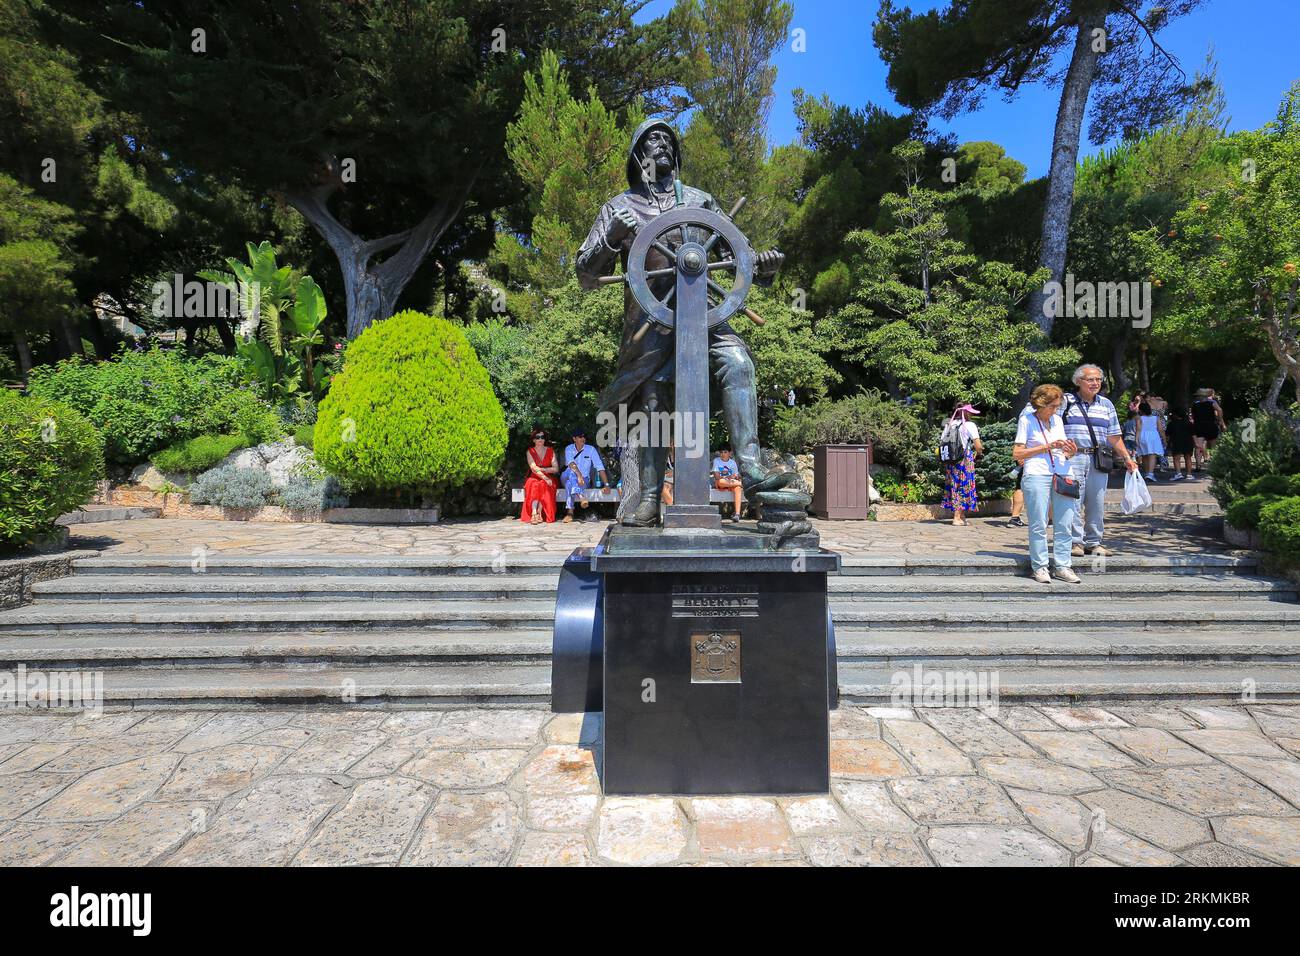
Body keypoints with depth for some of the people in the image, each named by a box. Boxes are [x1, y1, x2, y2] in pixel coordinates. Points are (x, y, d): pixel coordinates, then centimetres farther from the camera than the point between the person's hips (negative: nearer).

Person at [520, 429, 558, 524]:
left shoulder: (550, 451, 8)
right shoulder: (530, 452, 5)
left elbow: (556, 469, 1)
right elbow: (533, 468, -10)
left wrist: (542, 469, -10)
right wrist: (545, 478, -23)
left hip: (548, 479, 1)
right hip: (534, 478, -1)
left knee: (543, 485, -33)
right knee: (534, 485, -34)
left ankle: (539, 513, -36)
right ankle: (534, 514, -46)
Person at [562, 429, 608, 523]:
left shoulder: (591, 449, 2)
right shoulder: (569, 449, 3)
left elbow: (600, 467, -4)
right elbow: (571, 463, -18)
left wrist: (606, 484, -14)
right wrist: (579, 475, -38)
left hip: (585, 480, 0)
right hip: (568, 477, 0)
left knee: (570, 483, -34)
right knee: (571, 472, -35)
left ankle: (570, 512, -42)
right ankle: (581, 497, -56)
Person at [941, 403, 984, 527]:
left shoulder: (949, 425, 11)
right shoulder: (970, 425, -6)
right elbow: (979, 447, -9)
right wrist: (978, 453, 10)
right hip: (965, 460, -5)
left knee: (954, 487, 11)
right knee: (963, 488, 1)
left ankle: (962, 516, 16)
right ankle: (957, 518, 1)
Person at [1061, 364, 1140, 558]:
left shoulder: (1106, 405, 18)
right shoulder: (1066, 401, 5)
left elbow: (1114, 436, 20)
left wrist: (1127, 458, 16)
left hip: (1098, 460, 4)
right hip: (1072, 457, -4)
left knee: (1097, 502, 4)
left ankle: (1093, 542, 13)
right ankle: (1075, 542, -2)